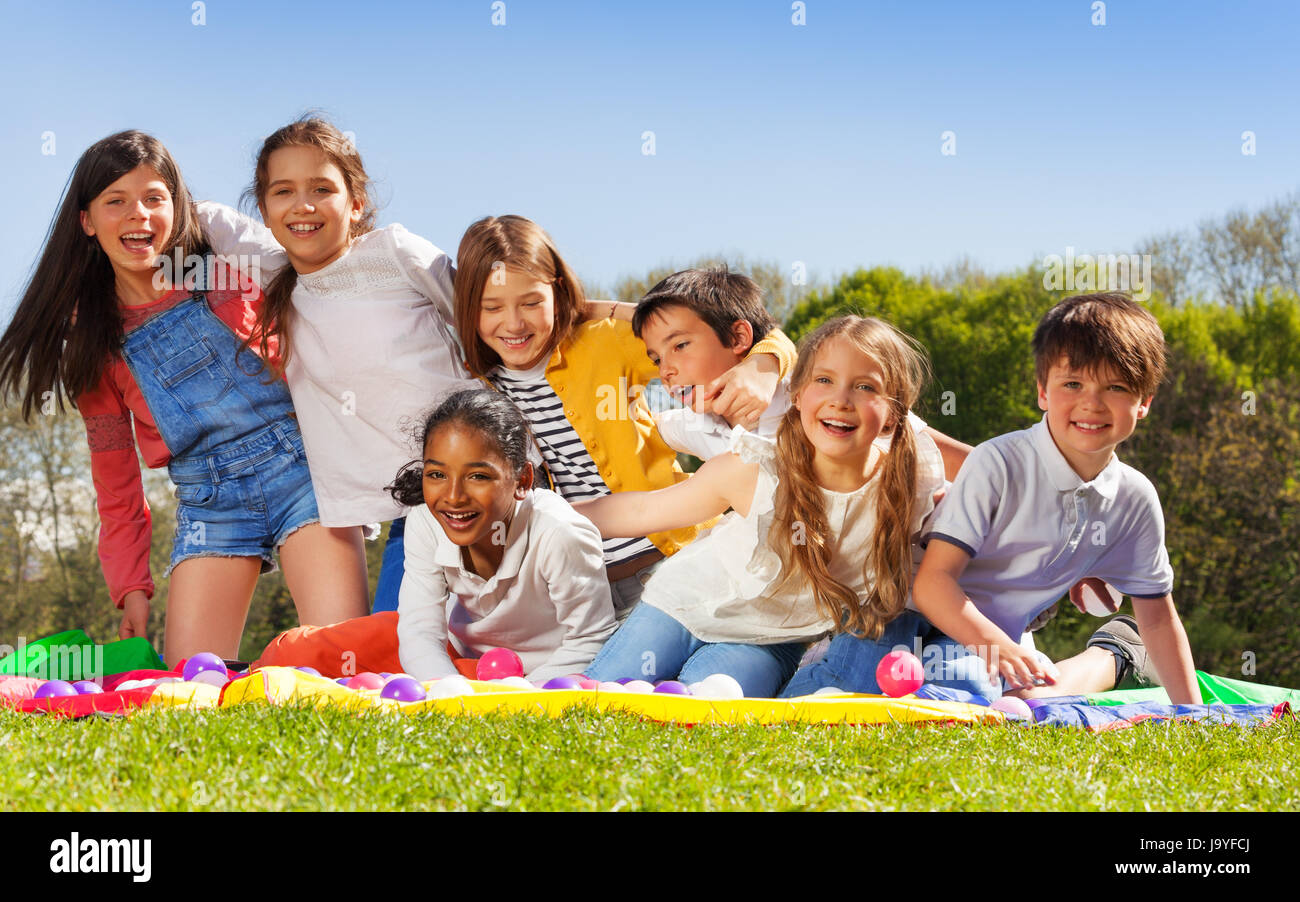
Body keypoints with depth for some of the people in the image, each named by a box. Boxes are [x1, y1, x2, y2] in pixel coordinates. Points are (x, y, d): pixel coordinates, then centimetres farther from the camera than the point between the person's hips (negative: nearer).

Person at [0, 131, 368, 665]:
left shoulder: (229, 275, 0)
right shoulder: (93, 340, 8)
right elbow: (114, 474, 13)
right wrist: (131, 585, 7)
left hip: (296, 467, -2)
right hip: (206, 498, 2)